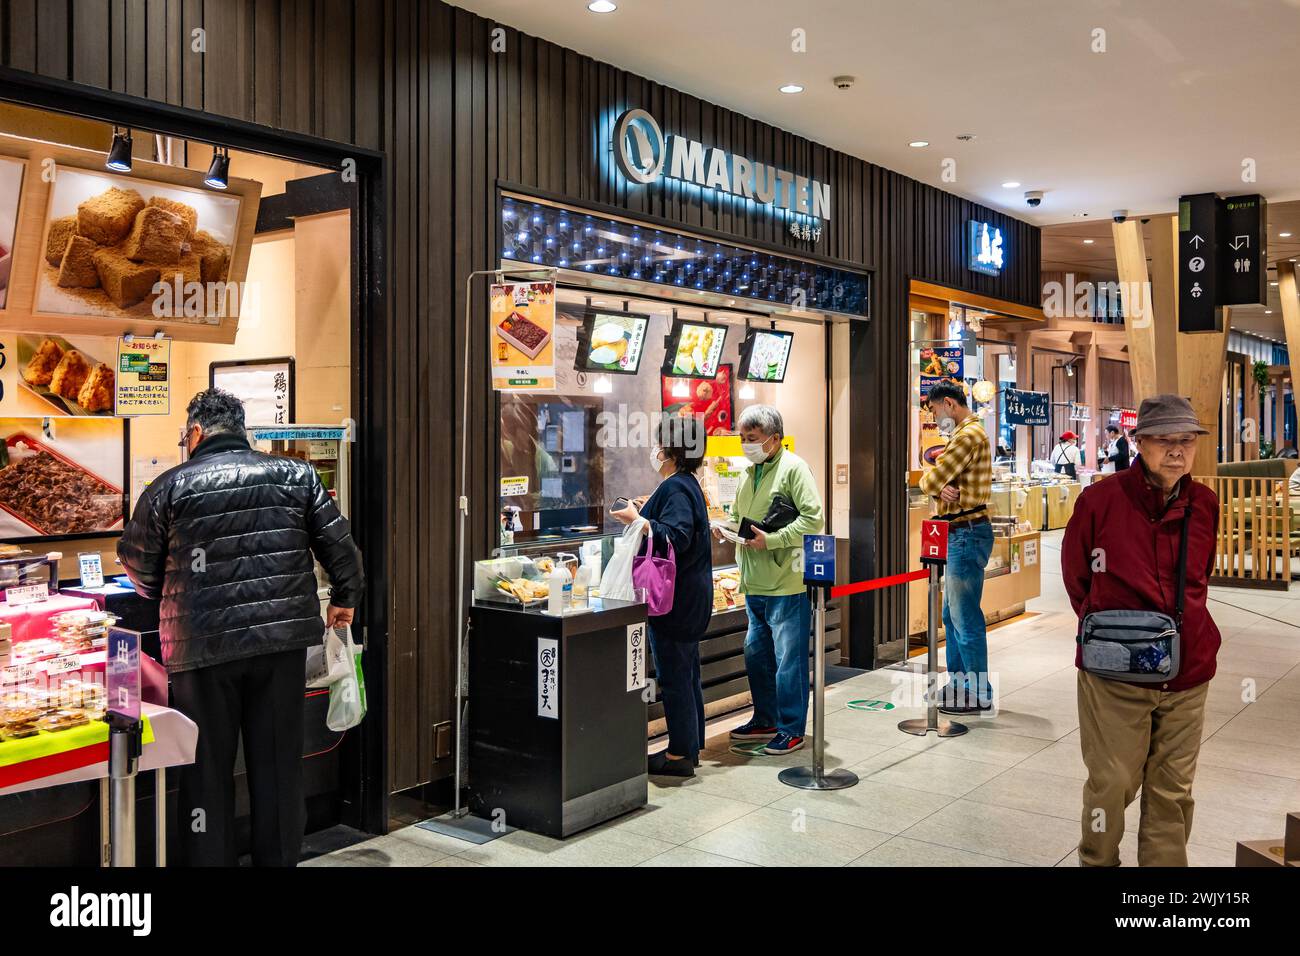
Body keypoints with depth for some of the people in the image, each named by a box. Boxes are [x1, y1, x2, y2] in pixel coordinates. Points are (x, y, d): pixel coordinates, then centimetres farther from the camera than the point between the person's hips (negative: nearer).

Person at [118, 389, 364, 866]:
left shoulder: (171, 486, -1)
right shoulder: (296, 475, 3)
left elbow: (137, 561, 8)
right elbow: (338, 544, 4)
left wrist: (166, 597, 29)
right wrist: (344, 598, 20)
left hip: (203, 646, -2)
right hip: (283, 640, 2)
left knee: (208, 769, 11)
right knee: (278, 763, 12)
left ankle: (210, 858, 20)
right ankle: (279, 857, 23)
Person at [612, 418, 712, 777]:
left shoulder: (675, 488, -18)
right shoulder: (687, 484, 15)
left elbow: (676, 537, -29)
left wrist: (639, 520, -26)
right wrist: (648, 513, 24)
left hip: (675, 598, -11)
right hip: (690, 597, 11)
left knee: (673, 675, -3)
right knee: (686, 673, 16)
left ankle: (680, 754, 6)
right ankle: (691, 747, 26)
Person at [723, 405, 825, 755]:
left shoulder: (794, 468, -10)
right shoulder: (748, 473, 15)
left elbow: (813, 518, -17)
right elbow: (737, 515, 26)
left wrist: (771, 540, -20)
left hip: (786, 583, -8)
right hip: (754, 584, 8)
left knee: (788, 659, -1)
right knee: (756, 654, 16)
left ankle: (791, 729, 10)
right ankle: (765, 719, 31)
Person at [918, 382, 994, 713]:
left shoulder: (969, 435, -16)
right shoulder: (963, 433, 19)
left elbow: (930, 480, -20)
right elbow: (934, 480, 12)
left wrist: (935, 484, 2)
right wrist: (942, 487, -9)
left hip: (967, 533, -11)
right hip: (959, 533, 11)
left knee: (966, 617, -5)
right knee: (952, 615, 17)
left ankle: (979, 695, 2)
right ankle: (958, 683, 27)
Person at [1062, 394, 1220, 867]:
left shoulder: (1204, 504, 2)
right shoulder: (1100, 500, -10)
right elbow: (1076, 576, 4)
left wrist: (1184, 621, 11)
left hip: (1187, 671, 4)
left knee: (1172, 790, 12)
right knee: (1112, 783, 5)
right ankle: (1097, 861, 27)